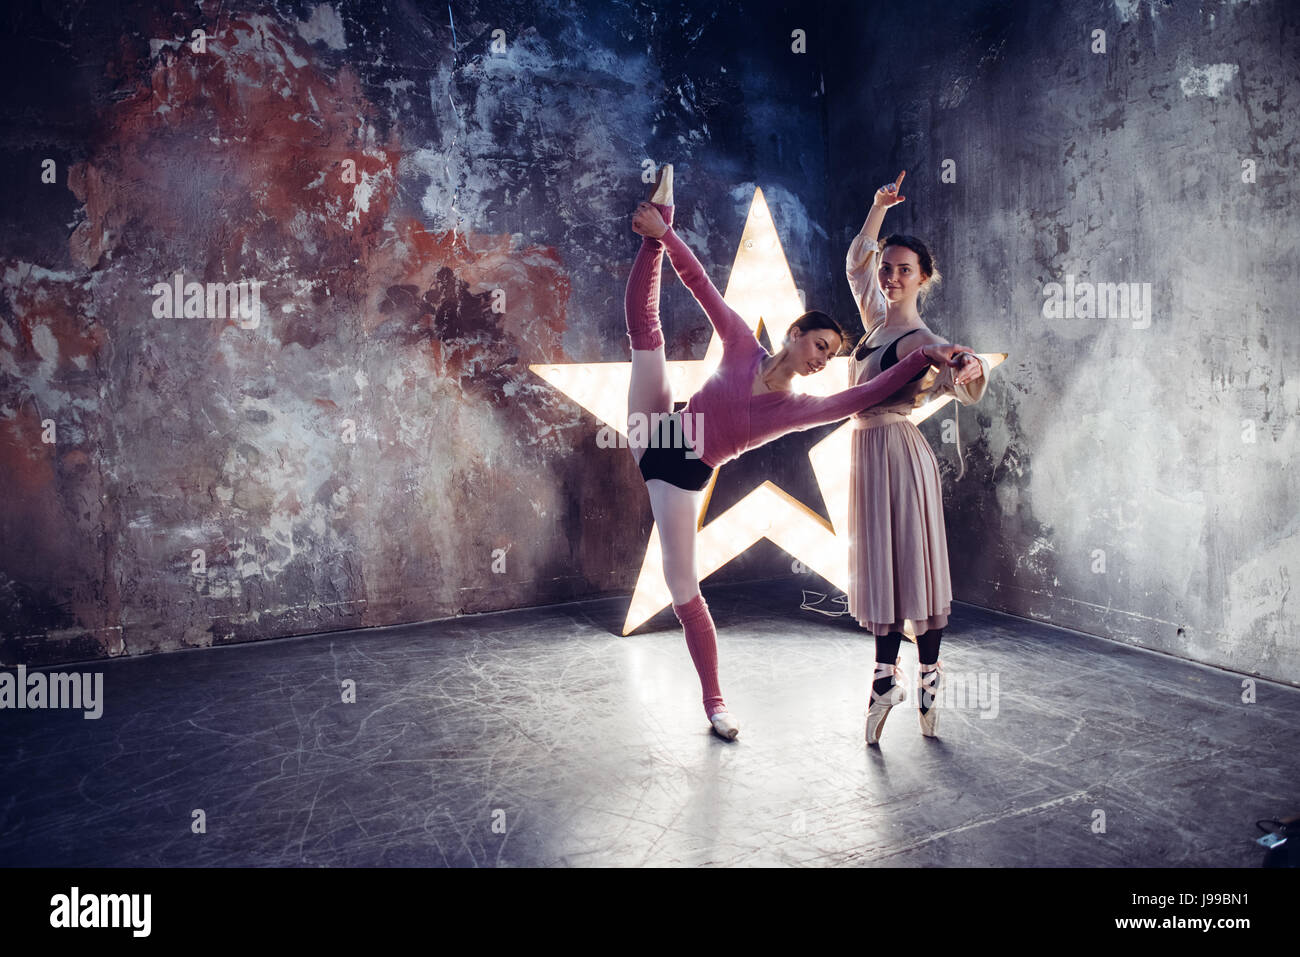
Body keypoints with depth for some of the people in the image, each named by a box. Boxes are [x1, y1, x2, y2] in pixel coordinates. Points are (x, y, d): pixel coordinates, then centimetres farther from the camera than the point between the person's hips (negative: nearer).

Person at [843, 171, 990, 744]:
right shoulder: (876, 319, 9)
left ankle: (928, 676, 10)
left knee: (909, 564, -1)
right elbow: (856, 262, 24)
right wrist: (878, 210, 17)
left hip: (897, 451, -8)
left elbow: (963, 389, -28)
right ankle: (887, 674, 18)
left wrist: (969, 371, -49)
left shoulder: (920, 340, -13)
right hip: (868, 450, 8)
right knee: (878, 564, 10)